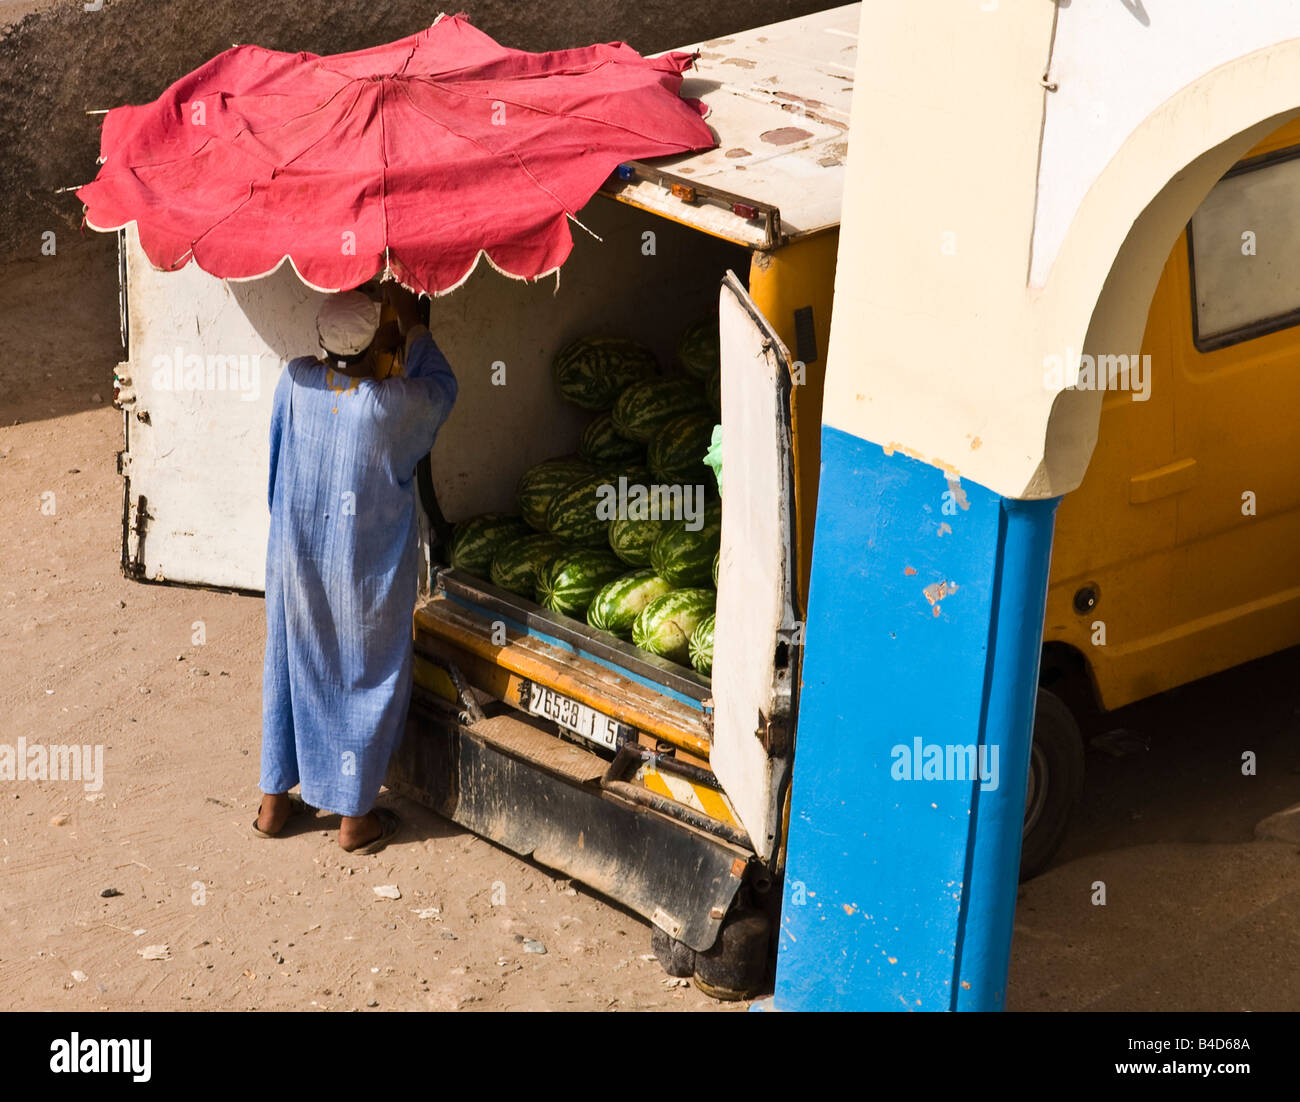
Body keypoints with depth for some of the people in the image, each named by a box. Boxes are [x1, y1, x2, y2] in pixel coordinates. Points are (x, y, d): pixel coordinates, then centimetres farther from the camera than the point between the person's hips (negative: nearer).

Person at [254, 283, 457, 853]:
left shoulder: (295, 381, -14)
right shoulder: (396, 405, -24)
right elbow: (442, 388, 0)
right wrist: (411, 325, 9)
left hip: (297, 564, 4)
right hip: (368, 574, -4)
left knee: (291, 672, 19)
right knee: (366, 683, 13)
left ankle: (274, 801, 31)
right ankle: (354, 815, 23)